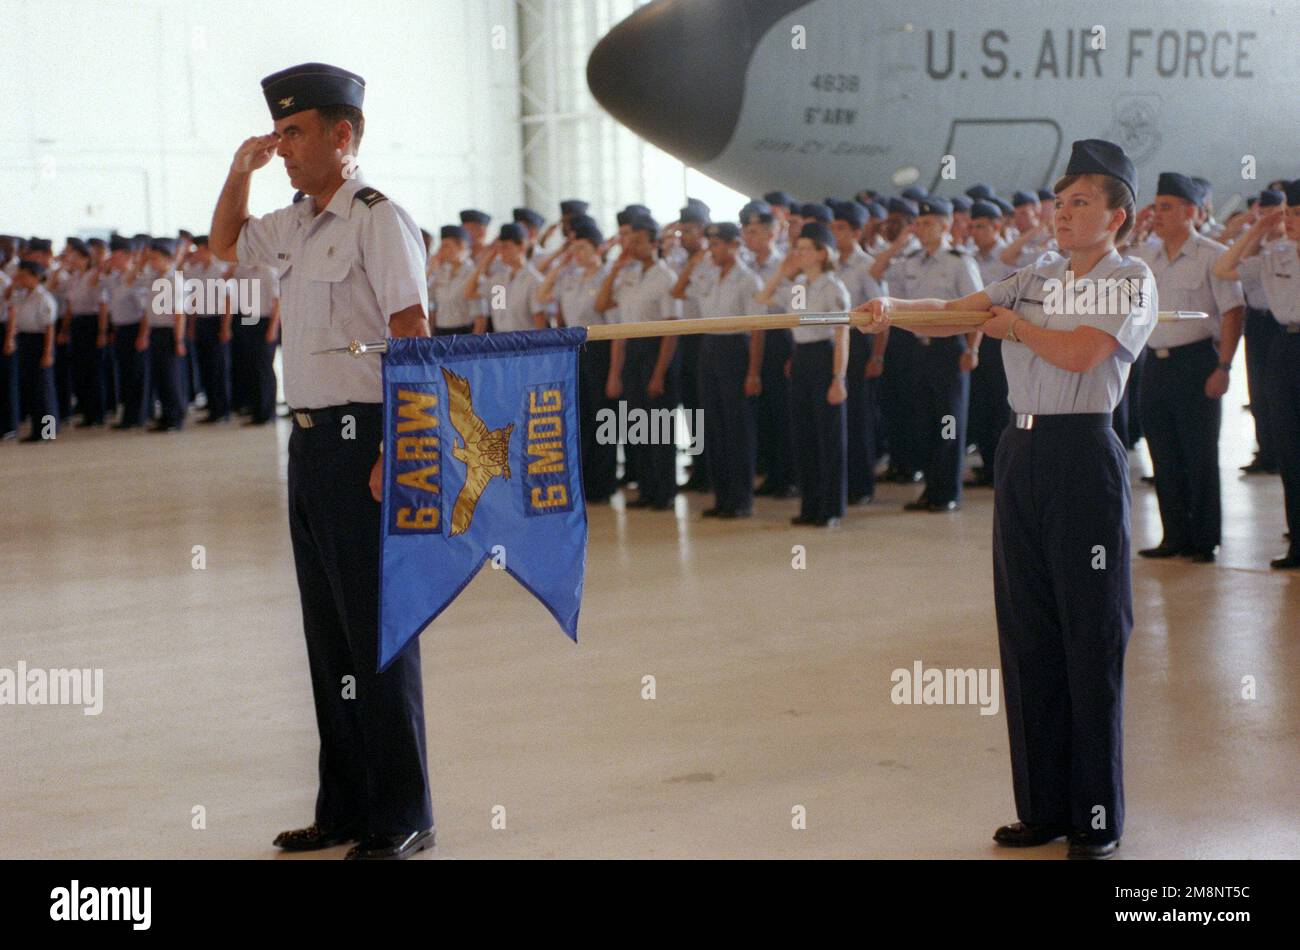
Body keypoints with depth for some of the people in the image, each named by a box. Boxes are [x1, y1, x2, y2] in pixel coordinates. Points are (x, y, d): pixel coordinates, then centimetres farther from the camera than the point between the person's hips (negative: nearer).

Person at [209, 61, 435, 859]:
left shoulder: (377, 220, -12)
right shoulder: (297, 224, 13)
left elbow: (414, 340, -17)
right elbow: (226, 244, 33)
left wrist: (398, 454, -22)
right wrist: (240, 172, 15)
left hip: (361, 439, -9)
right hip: (310, 439, 9)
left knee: (378, 634, -3)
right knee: (329, 634, 13)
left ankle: (403, 820, 7)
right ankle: (344, 808, 23)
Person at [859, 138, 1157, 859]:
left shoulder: (1130, 281, -3)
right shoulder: (1037, 277, 16)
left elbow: (1077, 352, -18)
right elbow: (951, 313, 8)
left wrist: (1015, 324, -1)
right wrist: (891, 307, -9)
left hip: (1084, 458, -7)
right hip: (1023, 455, 7)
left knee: (1091, 639, -2)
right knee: (1026, 634, 10)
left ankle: (1097, 819, 7)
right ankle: (1042, 806, 20)